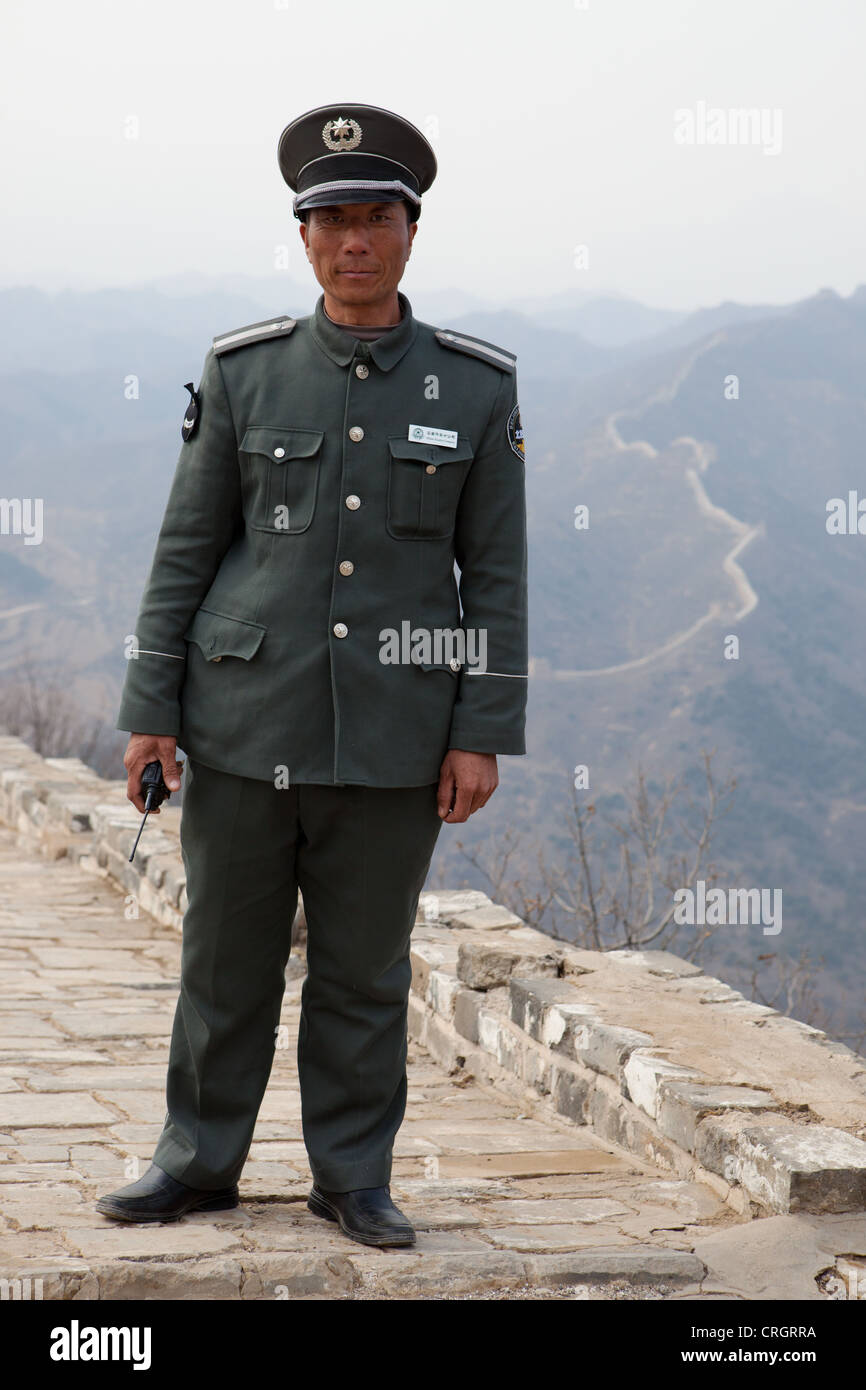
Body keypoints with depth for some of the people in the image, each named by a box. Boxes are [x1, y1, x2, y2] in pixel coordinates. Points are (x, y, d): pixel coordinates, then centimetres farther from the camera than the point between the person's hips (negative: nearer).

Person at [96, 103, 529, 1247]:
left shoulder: (477, 387, 1)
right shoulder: (243, 371, 1)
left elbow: (497, 573, 1)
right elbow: (186, 549, 3)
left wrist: (483, 734, -4)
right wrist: (150, 710, -1)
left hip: (396, 734, 0)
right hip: (246, 722, 1)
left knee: (366, 965, 8)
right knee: (225, 953, 8)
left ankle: (354, 1176, 20)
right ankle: (199, 1162, 22)